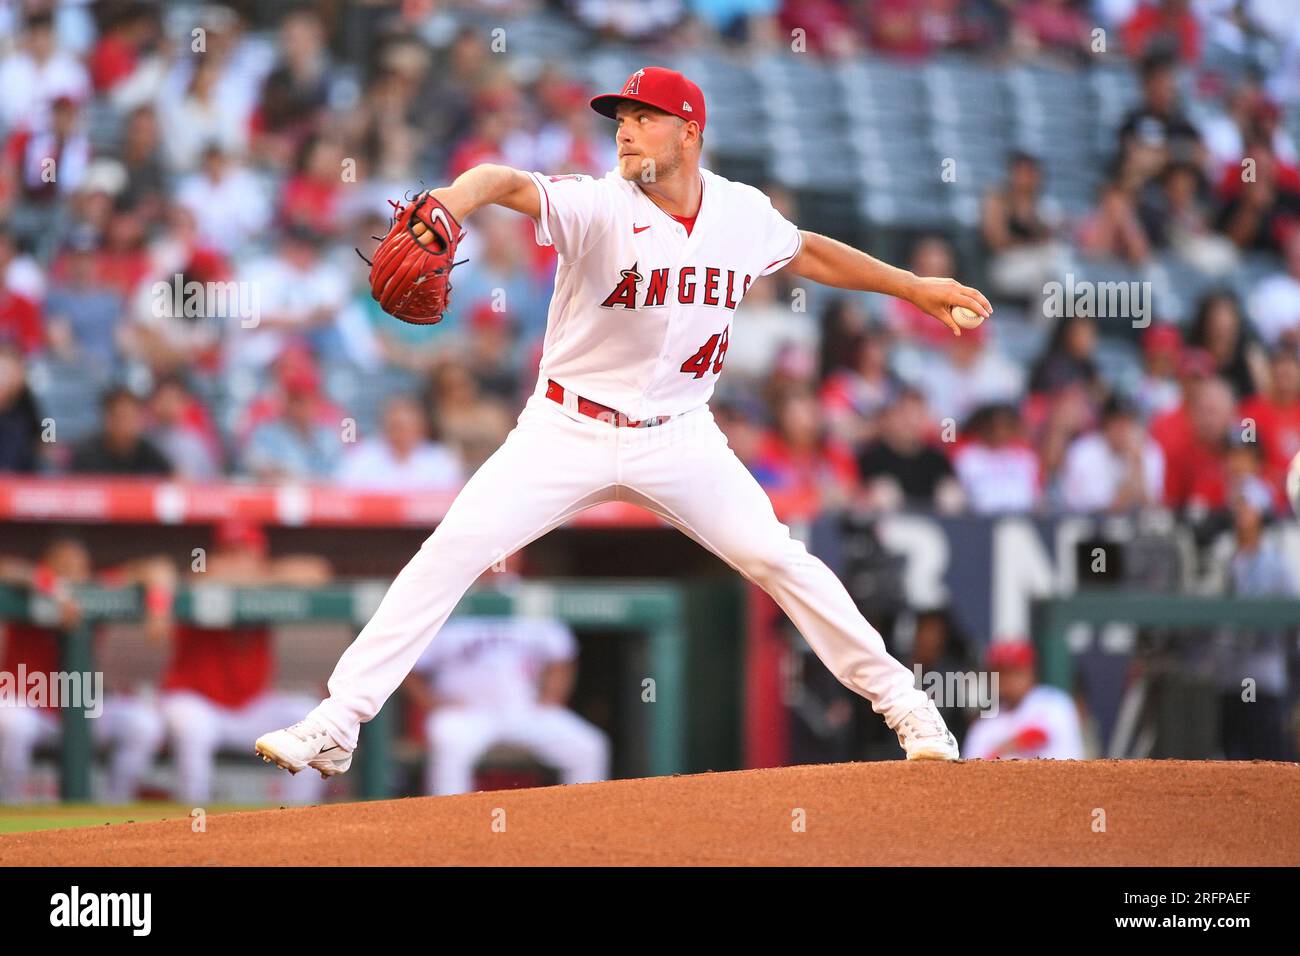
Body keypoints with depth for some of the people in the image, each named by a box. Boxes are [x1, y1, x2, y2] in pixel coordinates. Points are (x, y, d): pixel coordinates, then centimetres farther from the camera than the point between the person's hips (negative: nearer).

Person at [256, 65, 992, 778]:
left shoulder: (743, 214, -3)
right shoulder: (600, 206, -17)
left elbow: (807, 253, 18)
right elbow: (509, 183, -37)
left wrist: (914, 287, 19)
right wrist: (452, 201, -59)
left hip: (678, 438, 2)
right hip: (567, 432, -2)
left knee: (779, 559, -3)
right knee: (451, 552, -13)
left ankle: (900, 701, 15)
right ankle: (337, 724, -10)